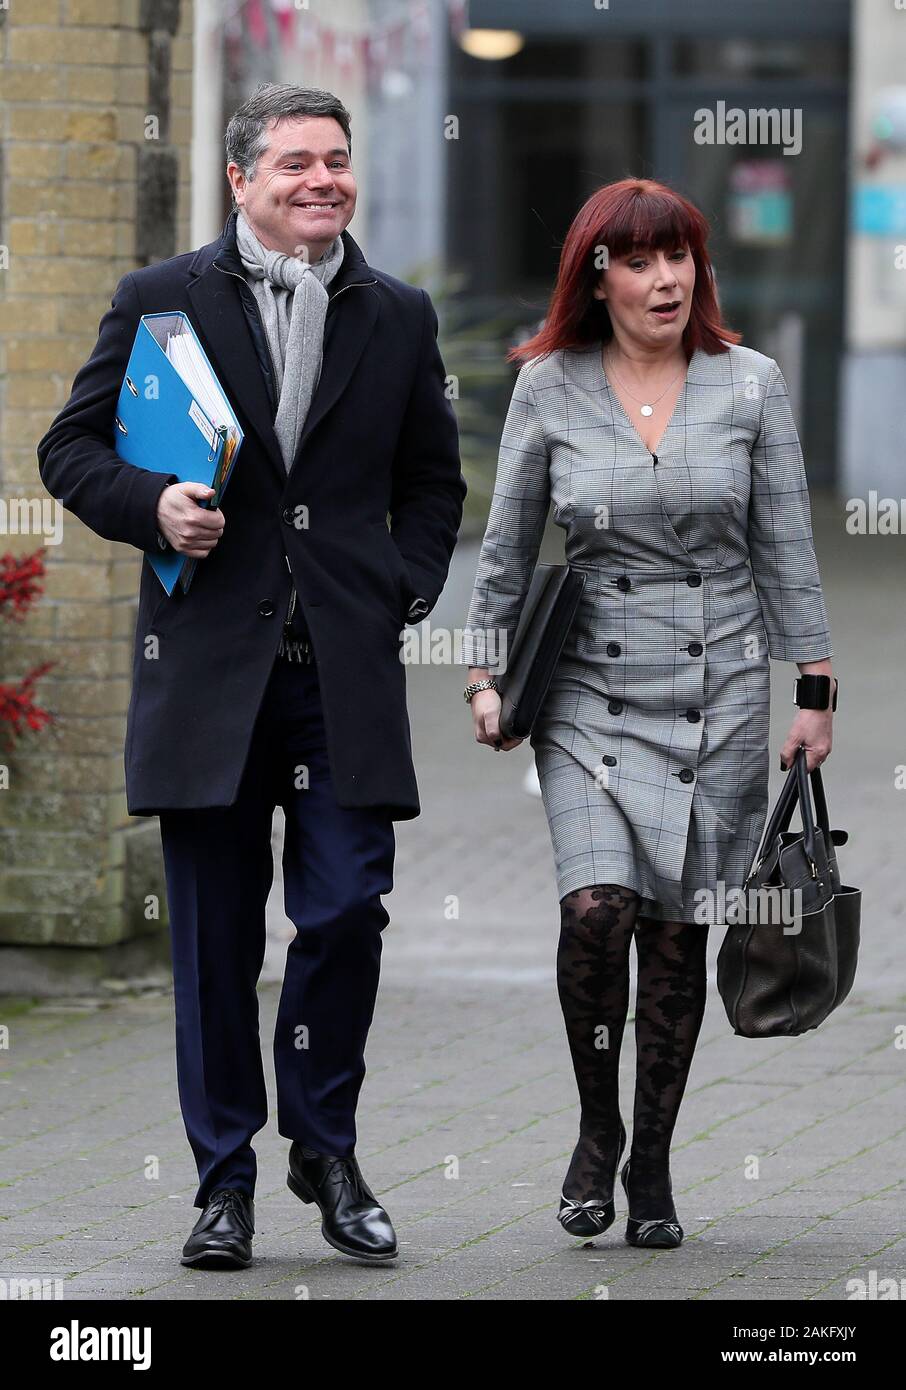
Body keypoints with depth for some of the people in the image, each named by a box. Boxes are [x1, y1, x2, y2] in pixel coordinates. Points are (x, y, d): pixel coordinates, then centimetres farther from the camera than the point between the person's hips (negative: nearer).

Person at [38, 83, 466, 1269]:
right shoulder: (161, 302, 4)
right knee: (216, 937, 3)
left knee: (347, 914, -5)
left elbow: (432, 482, 19)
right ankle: (225, 1180, 13)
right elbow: (72, 449, 7)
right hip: (207, 667, -1)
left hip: (346, 672, 1)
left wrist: (404, 592, 4)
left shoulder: (399, 318, 11)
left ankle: (326, 1149, 15)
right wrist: (152, 505, -12)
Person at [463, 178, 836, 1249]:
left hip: (722, 686, 1)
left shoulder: (750, 385, 1)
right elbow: (505, 548, 9)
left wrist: (814, 692, 2)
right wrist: (485, 675, 4)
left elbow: (787, 550, 5)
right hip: (592, 687, -1)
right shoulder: (549, 388, 1)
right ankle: (597, 1131, 3)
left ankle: (652, 1165, 12)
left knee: (678, 929, 0)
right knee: (597, 907, -18)